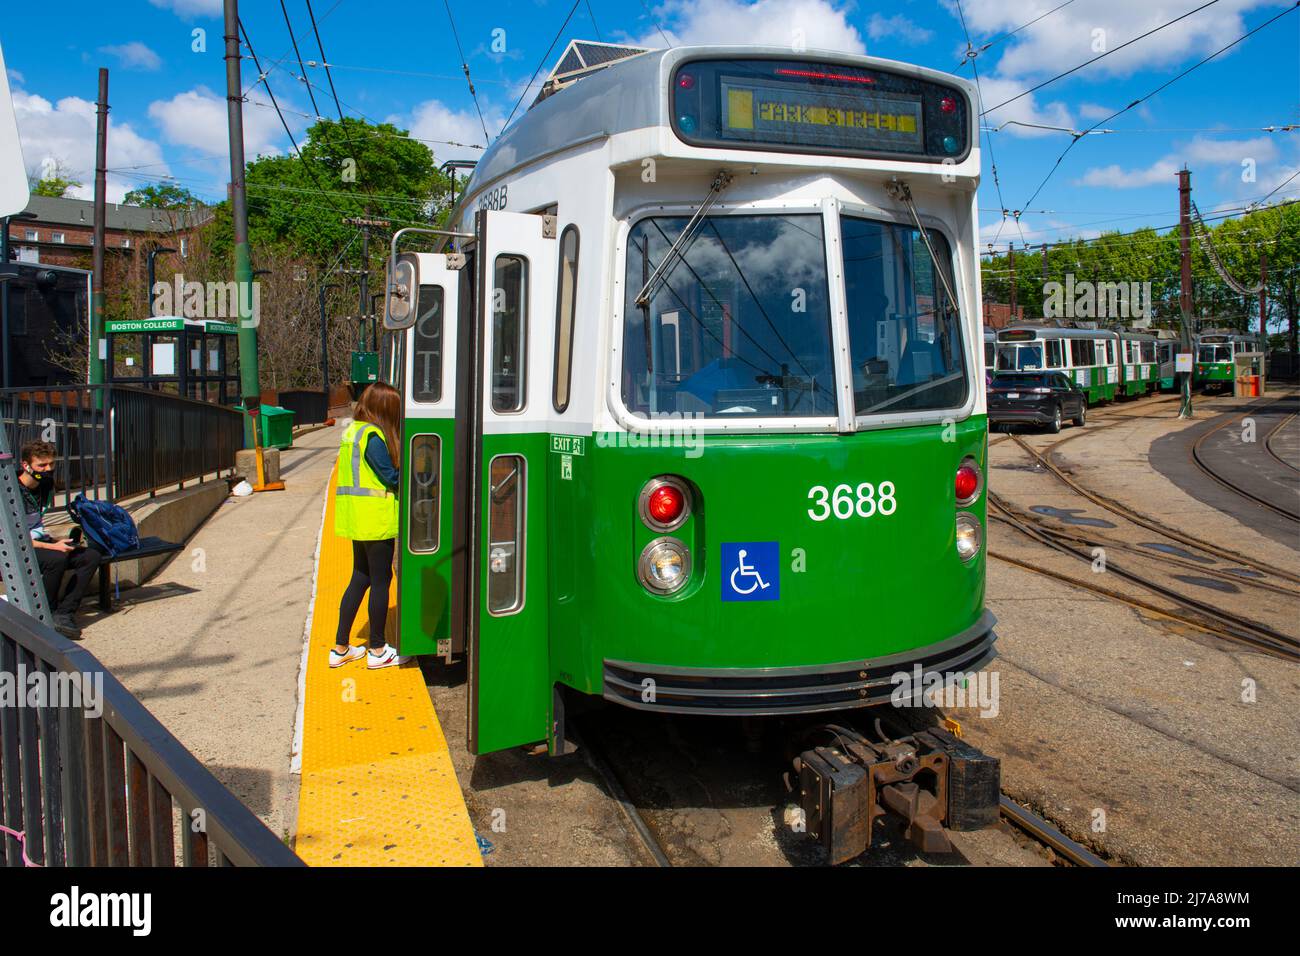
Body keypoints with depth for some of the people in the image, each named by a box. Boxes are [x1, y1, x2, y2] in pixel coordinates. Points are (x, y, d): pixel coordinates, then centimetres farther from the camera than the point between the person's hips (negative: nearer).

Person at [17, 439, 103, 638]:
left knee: (92, 556, -12)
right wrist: (52, 546, -24)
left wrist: (56, 540, 5)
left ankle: (63, 614, -15)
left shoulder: (44, 487, 8)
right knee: (57, 559, -36)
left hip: (39, 543, 8)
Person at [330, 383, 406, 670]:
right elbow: (391, 476, -15)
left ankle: (340, 648, 19)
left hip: (356, 518, 9)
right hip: (375, 519, -9)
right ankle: (377, 651, 10)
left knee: (360, 578, 15)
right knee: (380, 581, 1)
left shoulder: (352, 431, 13)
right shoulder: (373, 436, -15)